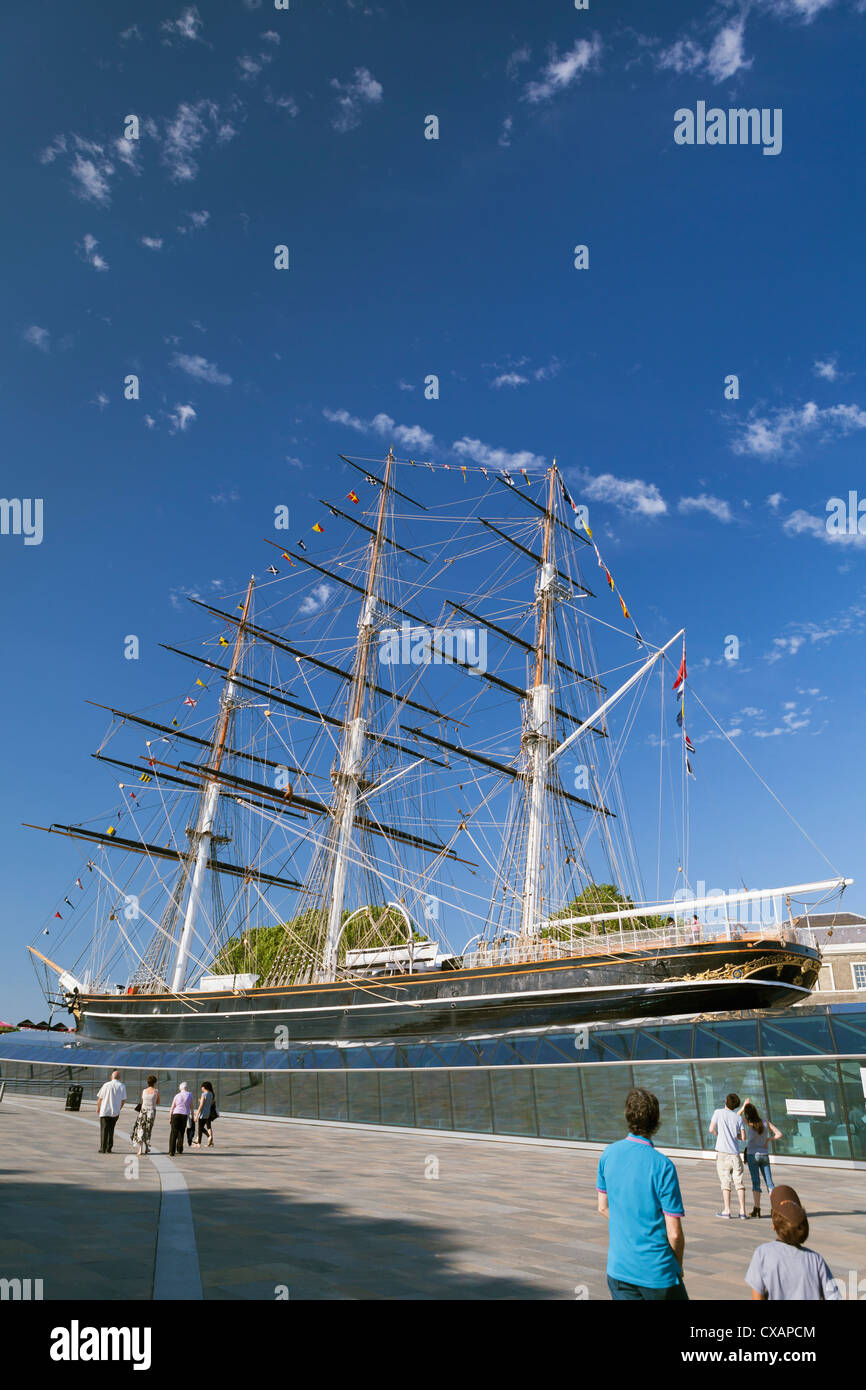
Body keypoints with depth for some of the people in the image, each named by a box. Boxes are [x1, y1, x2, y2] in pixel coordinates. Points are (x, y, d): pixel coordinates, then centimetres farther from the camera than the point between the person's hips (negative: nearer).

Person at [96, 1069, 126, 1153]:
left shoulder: (106, 1085, -5)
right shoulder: (122, 1086, 0)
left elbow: (100, 1098, -2)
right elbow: (123, 1100, 1)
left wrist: (98, 1108, 15)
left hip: (104, 1111, -2)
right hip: (115, 1112, 2)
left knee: (104, 1130, 7)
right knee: (111, 1130, 15)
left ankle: (103, 1148, 4)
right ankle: (109, 1148, 14)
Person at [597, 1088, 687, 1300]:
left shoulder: (608, 1154, -3)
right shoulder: (662, 1166, -18)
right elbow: (674, 1233, -13)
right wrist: (678, 1265, 4)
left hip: (618, 1268, 4)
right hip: (657, 1273, -4)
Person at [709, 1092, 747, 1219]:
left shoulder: (718, 1112, -1)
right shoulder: (738, 1118, 6)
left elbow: (711, 1129, -5)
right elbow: (743, 1137, 4)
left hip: (723, 1152, -3)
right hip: (735, 1153, 3)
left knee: (725, 1183, 2)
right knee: (739, 1183, 6)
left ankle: (726, 1211, 2)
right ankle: (742, 1211, 5)